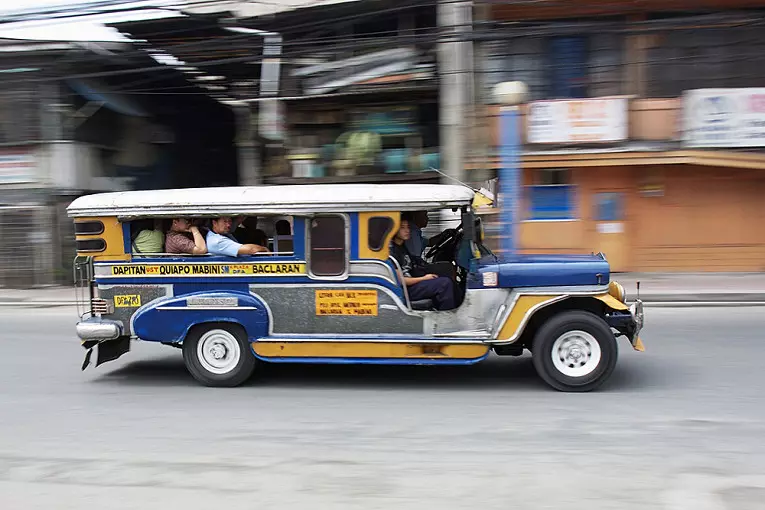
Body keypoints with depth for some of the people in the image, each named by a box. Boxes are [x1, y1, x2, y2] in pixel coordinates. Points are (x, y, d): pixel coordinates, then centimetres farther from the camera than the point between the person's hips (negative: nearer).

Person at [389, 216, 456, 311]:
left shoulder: (402, 247, 15)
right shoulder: (392, 251, -16)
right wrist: (423, 278, -14)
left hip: (412, 284, 10)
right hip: (406, 291, -10)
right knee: (445, 283, -21)